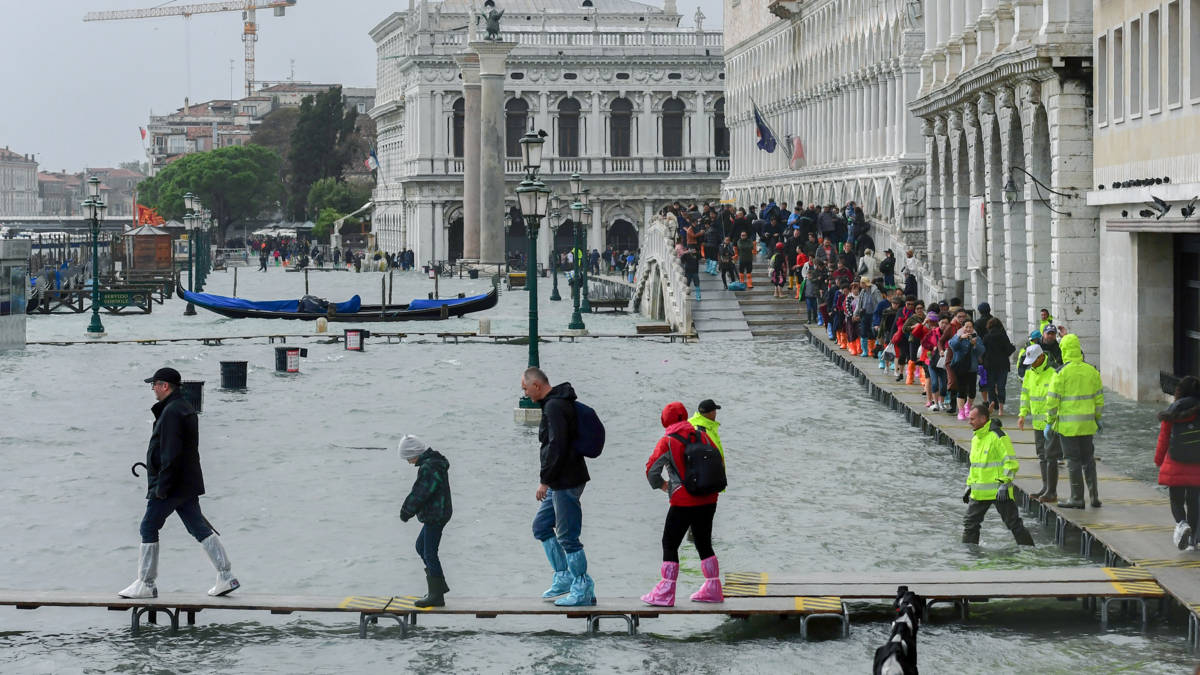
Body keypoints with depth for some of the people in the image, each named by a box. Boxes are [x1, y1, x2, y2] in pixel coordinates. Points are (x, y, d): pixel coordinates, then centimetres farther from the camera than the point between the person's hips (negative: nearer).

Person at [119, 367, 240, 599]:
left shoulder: (171, 412, -17)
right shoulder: (185, 408, 16)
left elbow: (171, 453, -23)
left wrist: (161, 487, -21)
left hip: (170, 484, -10)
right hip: (188, 484, 10)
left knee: (149, 528, 0)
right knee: (200, 528, 8)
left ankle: (145, 584, 4)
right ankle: (226, 577, 4)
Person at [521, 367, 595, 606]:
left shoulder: (554, 407, -17)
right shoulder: (557, 403, 16)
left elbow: (556, 446, -24)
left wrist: (545, 480, -19)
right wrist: (548, 479, 22)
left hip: (565, 482, -11)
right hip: (560, 483, 11)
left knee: (567, 536, -6)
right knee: (541, 525, 18)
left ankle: (583, 590, 0)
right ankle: (564, 576, 22)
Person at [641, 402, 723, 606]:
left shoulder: (667, 442, -8)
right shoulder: (702, 436, 6)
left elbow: (651, 470, -14)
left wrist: (662, 485, 4)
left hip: (683, 502, -5)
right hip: (708, 500, 5)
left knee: (670, 544, 2)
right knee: (704, 543, 18)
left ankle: (665, 593, -2)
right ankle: (713, 590, 21)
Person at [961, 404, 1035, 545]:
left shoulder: (998, 436, -15)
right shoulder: (976, 438, 13)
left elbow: (1011, 463, -17)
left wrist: (1004, 484, -23)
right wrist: (969, 486, 20)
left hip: (999, 491, -8)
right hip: (979, 492, 8)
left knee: (1013, 523, -2)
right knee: (970, 523, 7)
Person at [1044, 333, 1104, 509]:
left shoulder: (1061, 373, -12)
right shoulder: (1092, 371, 3)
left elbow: (1052, 400, -12)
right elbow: (1098, 397, 10)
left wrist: (1049, 423, -3)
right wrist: (1098, 419, 20)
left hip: (1068, 425, -5)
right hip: (1087, 424, 5)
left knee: (1073, 461, 1)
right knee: (1088, 459, 14)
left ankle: (1077, 498, 4)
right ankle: (1094, 496, 13)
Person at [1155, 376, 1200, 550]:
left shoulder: (1172, 412, -6)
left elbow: (1163, 439, -2)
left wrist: (1159, 462, 9)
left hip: (1175, 465, -2)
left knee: (1176, 501, 10)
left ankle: (1181, 523, -20)